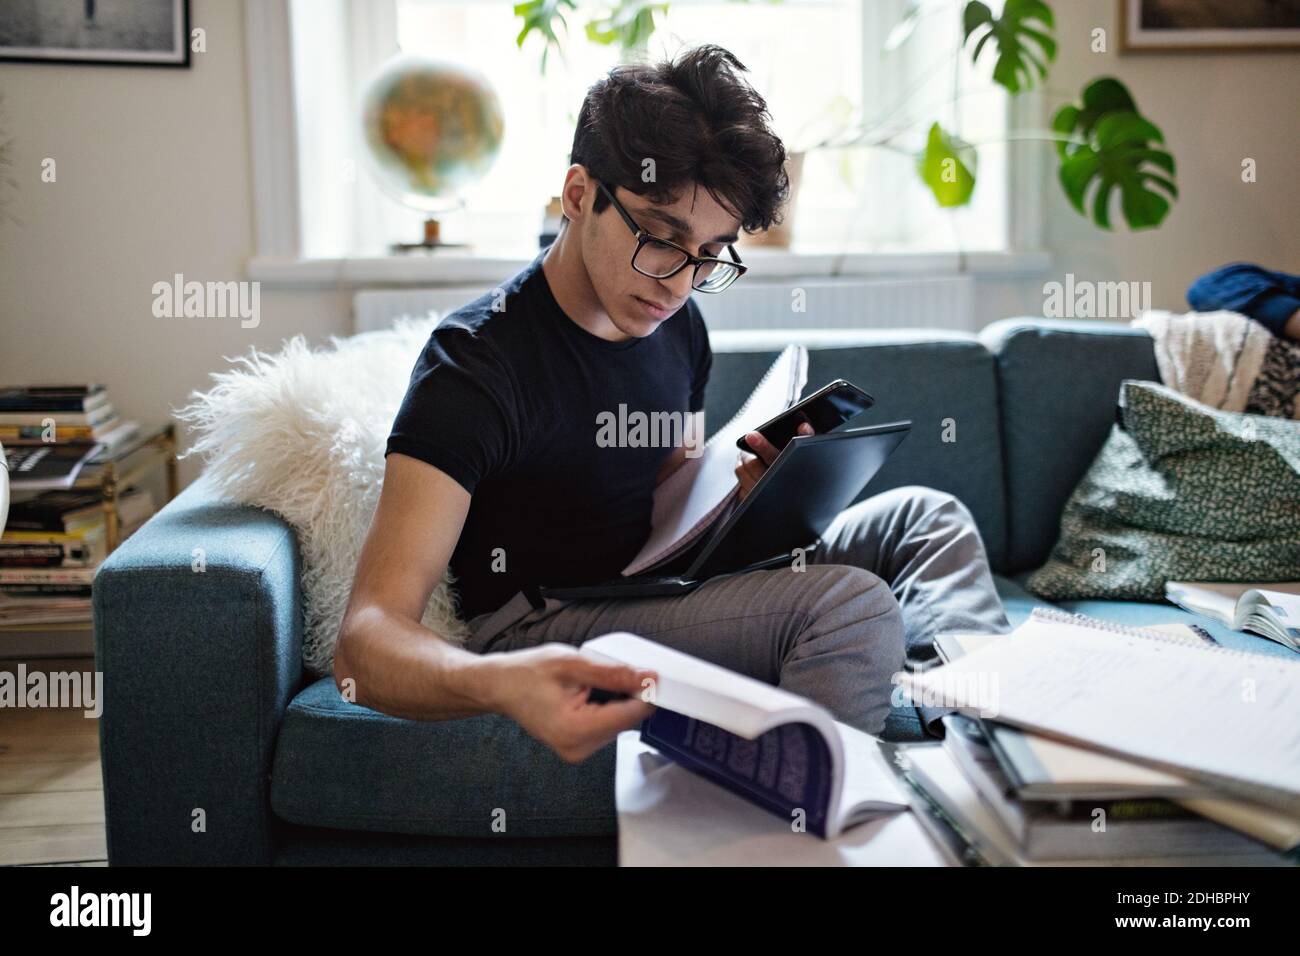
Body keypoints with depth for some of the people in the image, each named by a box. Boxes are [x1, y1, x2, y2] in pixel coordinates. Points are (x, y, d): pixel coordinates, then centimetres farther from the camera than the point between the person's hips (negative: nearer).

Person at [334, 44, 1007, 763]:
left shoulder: (676, 325, 3)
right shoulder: (477, 362, -23)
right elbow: (365, 641, -32)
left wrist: (743, 490, -9)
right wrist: (501, 683, -56)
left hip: (651, 591, 8)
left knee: (924, 516, 4)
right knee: (852, 604, -27)